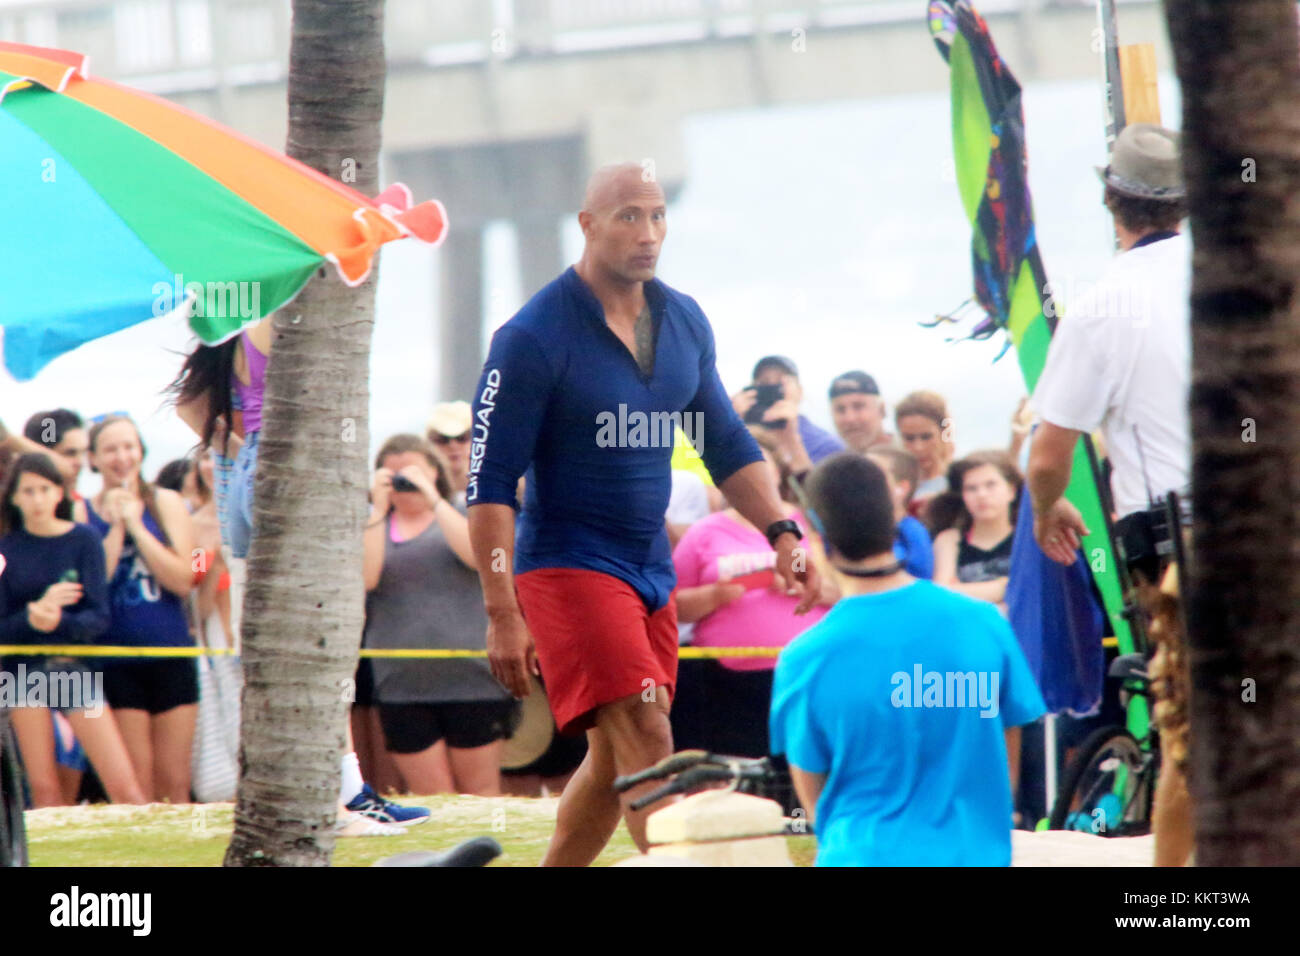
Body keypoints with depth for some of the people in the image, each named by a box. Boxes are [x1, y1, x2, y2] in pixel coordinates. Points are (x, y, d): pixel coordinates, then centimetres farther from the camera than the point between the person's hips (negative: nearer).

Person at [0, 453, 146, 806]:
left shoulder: (83, 539, 0)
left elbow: (99, 617, -6)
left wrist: (59, 622, -25)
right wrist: (35, 612, -21)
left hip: (75, 667, -1)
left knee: (123, 785, -7)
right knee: (43, 789, -2)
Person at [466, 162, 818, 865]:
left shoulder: (684, 322, 8)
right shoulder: (534, 337, -13)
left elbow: (726, 444, 20)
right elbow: (488, 482, -13)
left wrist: (782, 532, 6)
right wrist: (502, 614, -17)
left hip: (651, 569, 7)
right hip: (567, 563, -7)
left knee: (615, 764, 9)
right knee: (646, 736, -19)